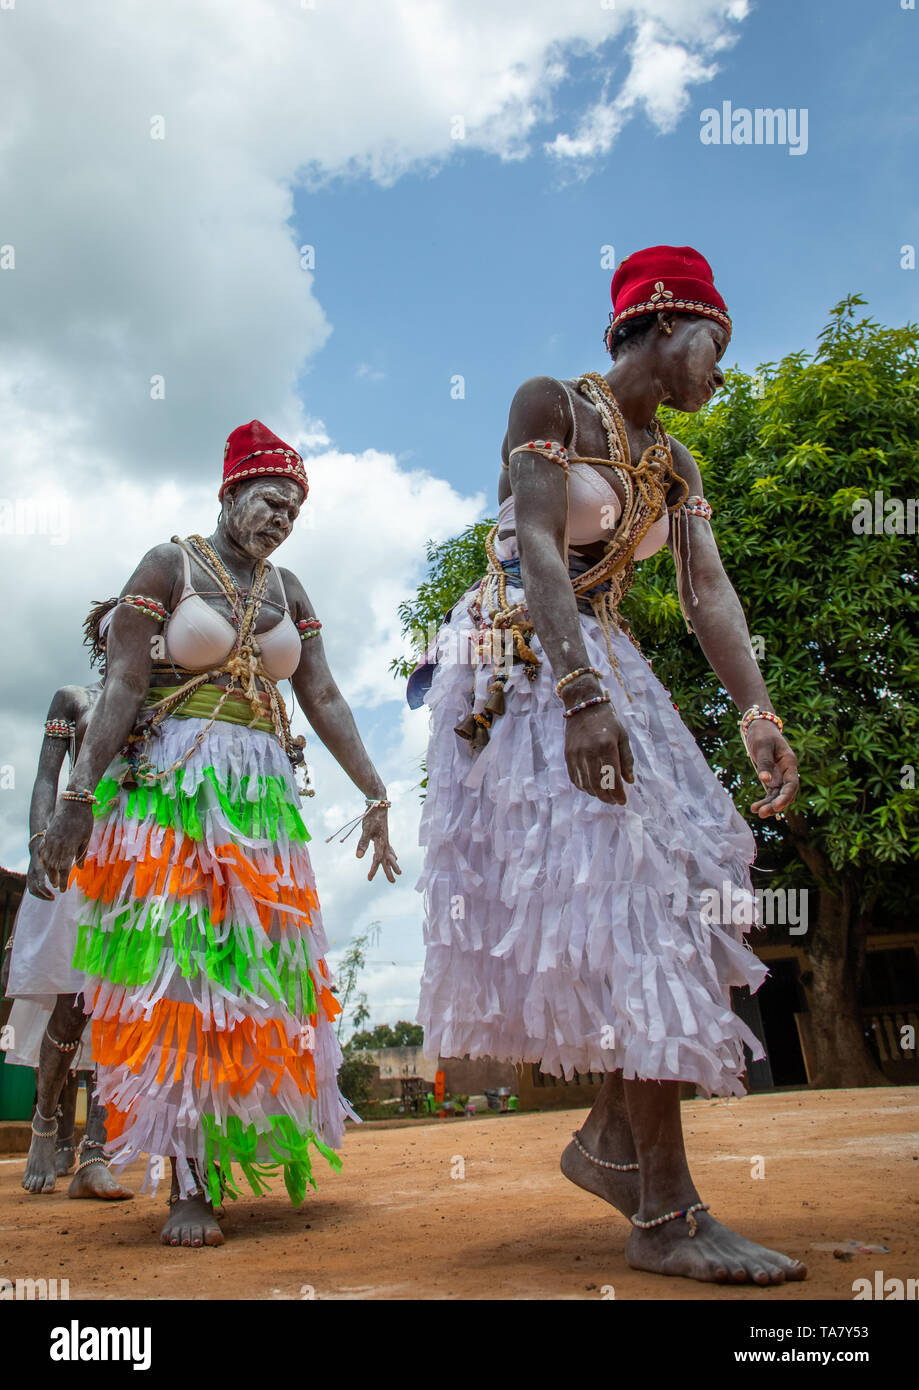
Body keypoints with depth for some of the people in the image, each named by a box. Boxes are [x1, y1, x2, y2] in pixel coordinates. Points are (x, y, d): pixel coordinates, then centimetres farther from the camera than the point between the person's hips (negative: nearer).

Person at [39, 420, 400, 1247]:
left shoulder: (287, 591, 14)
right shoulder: (169, 565, 1)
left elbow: (324, 700, 10)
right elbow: (123, 687, -7)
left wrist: (375, 794, 3)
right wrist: (81, 796, -15)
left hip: (262, 794, 5)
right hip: (168, 783, -5)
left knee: (252, 971, 4)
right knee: (175, 974, -6)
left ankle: (230, 1144, 17)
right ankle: (189, 1184, -3)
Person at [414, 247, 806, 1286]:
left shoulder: (673, 463, 15)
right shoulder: (550, 404, -6)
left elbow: (705, 589, 2)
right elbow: (538, 552, -19)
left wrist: (757, 713, -12)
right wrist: (580, 694, -30)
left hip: (606, 665, 8)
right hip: (520, 666, -8)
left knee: (683, 873, -1)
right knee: (612, 888, -16)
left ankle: (611, 1138, 12)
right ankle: (666, 1217, -12)